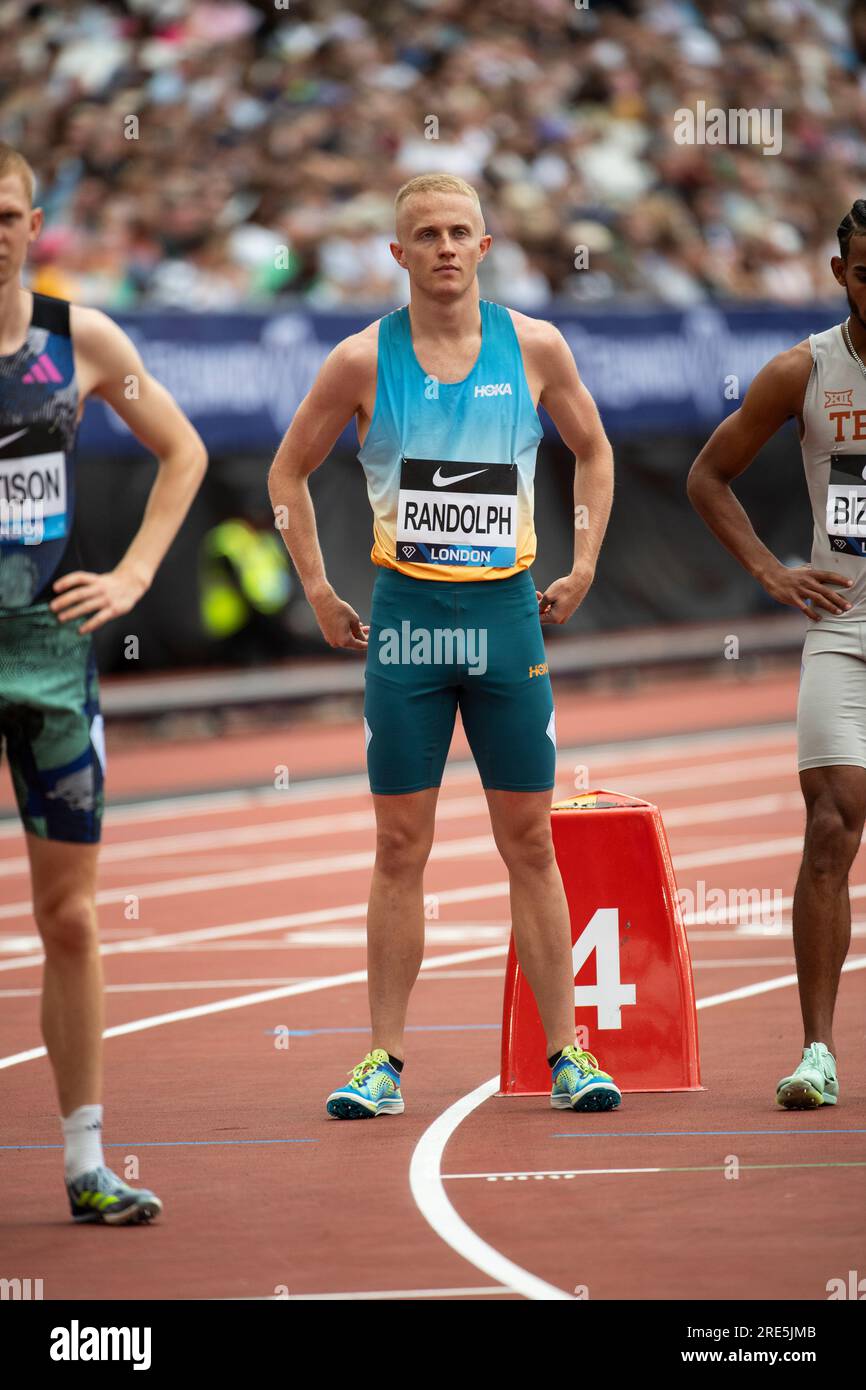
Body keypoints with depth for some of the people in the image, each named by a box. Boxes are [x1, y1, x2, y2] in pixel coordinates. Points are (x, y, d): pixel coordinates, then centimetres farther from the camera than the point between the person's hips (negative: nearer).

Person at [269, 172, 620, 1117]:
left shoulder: (535, 348, 2)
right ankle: (384, 1062, 6)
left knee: (530, 842, 3)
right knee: (400, 846, 1)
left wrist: (582, 569, 10)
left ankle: (567, 1053, 8)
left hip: (508, 613, 1)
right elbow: (288, 473, 10)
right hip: (405, 614, -1)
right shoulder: (364, 359, -1)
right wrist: (318, 594, 5)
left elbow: (592, 450, 17)